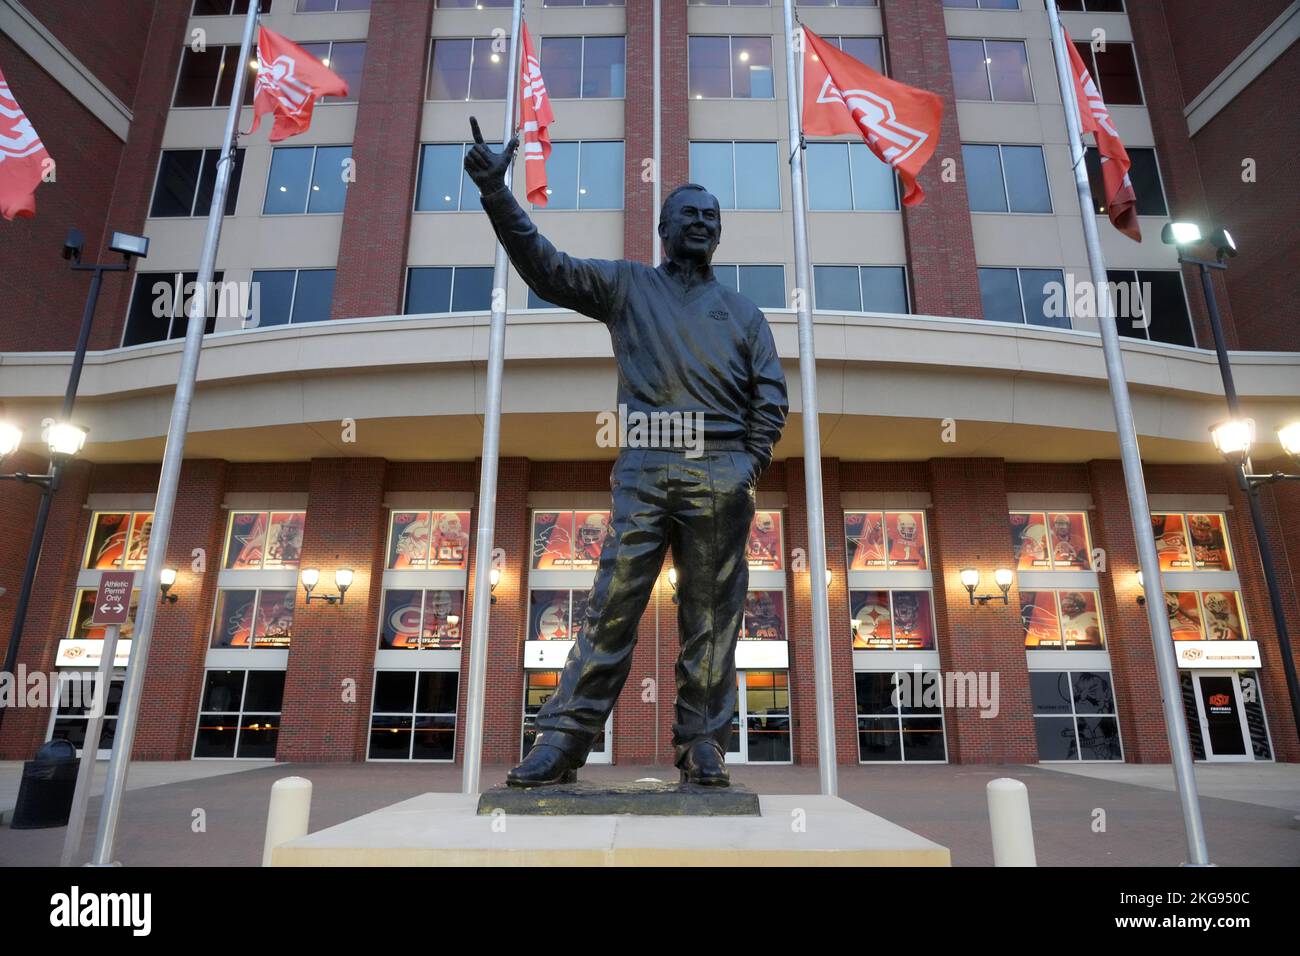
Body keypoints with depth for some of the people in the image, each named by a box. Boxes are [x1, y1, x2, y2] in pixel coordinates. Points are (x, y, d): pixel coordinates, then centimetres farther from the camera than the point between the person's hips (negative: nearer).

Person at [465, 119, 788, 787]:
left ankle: (702, 743, 10)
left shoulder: (740, 310, 23)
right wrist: (497, 194, -5)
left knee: (711, 611, 1)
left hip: (719, 469, 2)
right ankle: (564, 738, -2)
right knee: (613, 601, -6)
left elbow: (771, 390, 14)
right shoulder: (626, 285, 19)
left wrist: (753, 461, -1)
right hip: (643, 467, -1)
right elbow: (546, 267, 7)